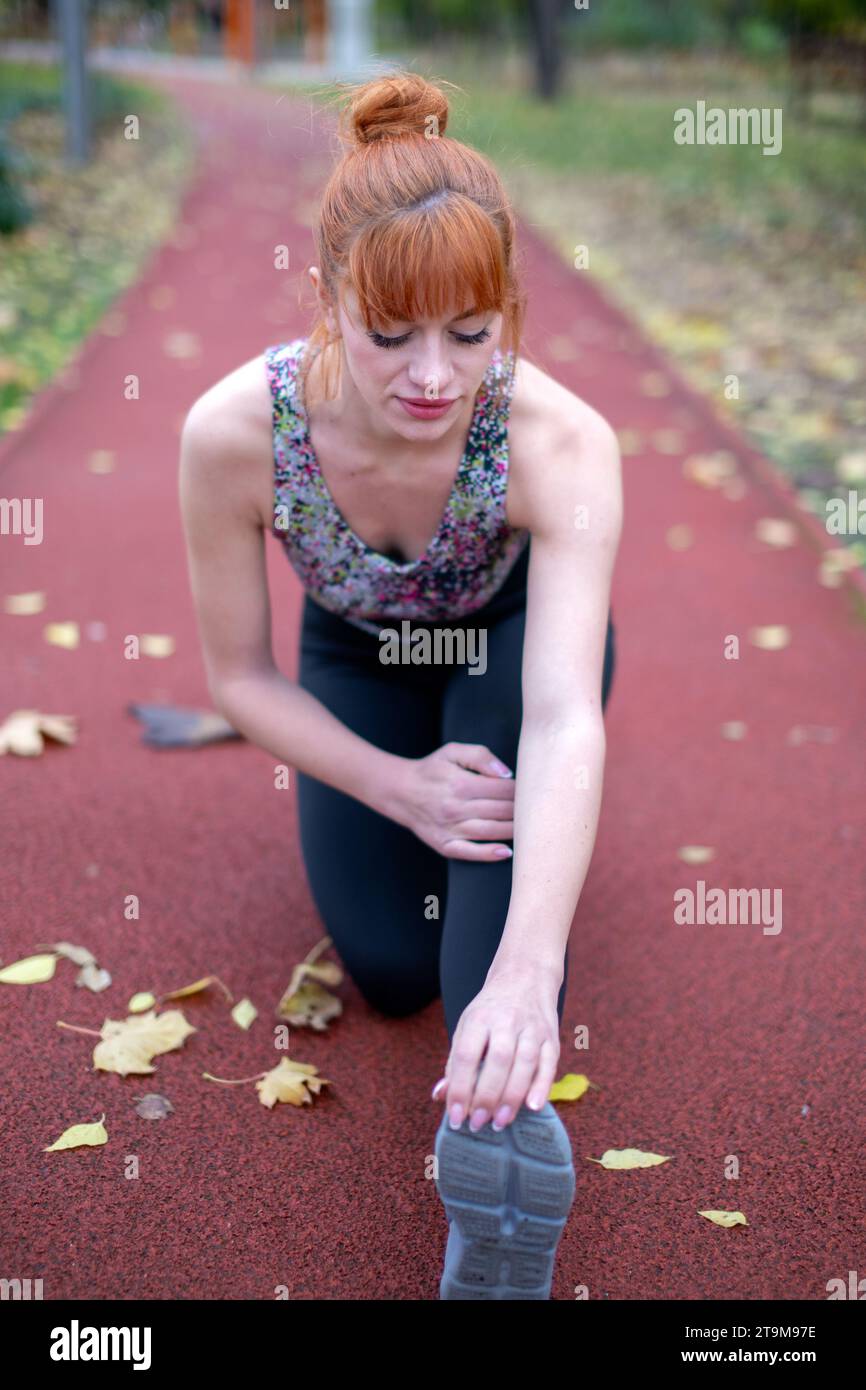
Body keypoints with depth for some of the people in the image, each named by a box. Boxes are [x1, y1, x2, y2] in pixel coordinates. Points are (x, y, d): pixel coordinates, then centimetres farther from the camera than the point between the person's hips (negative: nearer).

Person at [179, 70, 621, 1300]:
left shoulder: (562, 444, -38)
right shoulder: (234, 433, -33)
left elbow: (566, 722, -49)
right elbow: (239, 677, -19)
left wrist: (527, 973, -62)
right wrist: (400, 787, -29)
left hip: (512, 641, -1)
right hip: (358, 657, 1)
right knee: (388, 969, -8)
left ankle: (503, 1115, -36)